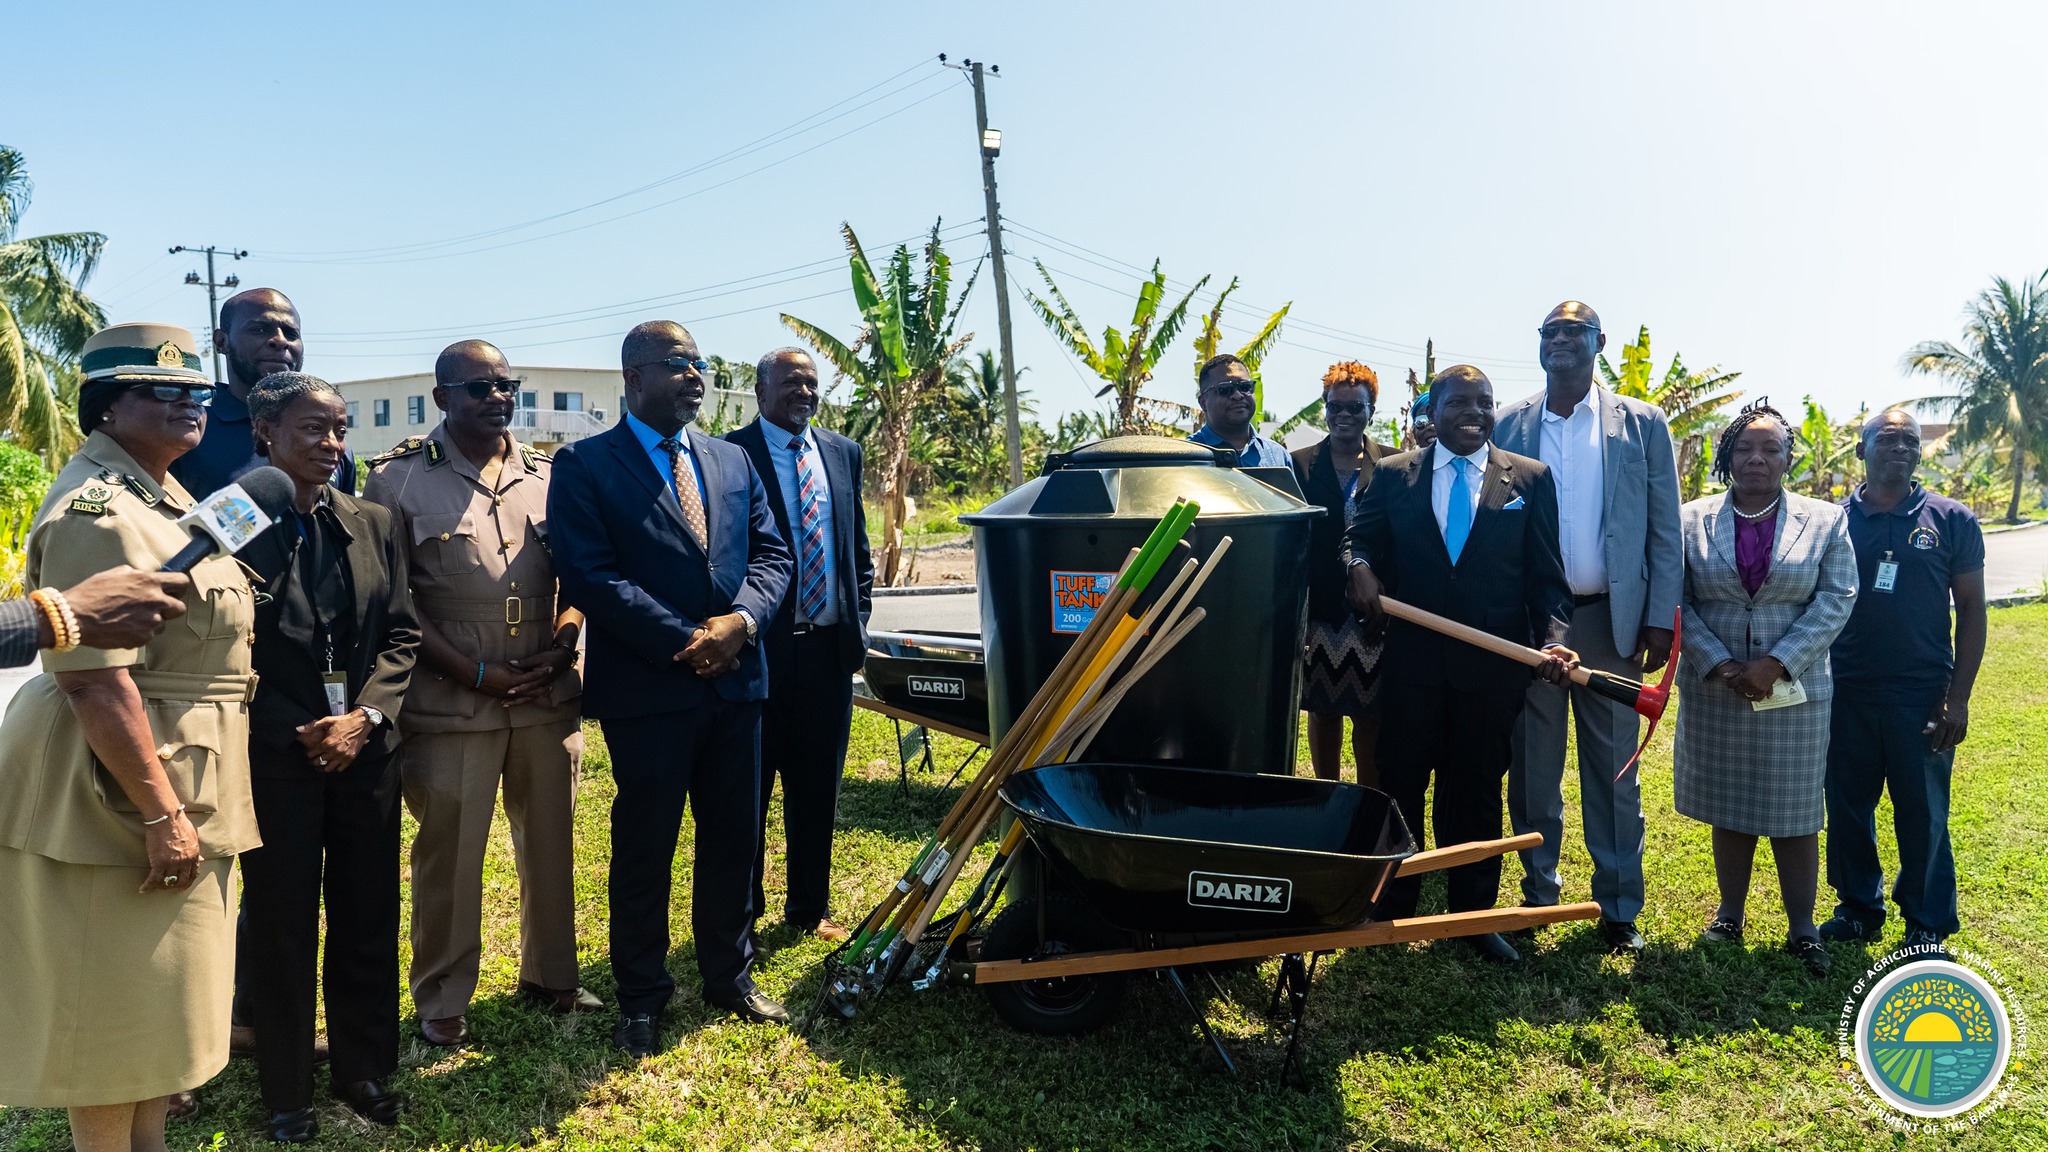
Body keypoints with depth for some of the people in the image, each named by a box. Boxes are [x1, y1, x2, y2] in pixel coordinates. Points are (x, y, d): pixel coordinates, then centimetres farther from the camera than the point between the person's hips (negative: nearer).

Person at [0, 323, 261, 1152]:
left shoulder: (164, 495, 13)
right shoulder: (97, 510, -18)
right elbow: (94, 678, -26)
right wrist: (160, 812, -25)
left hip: (181, 796, 10)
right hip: (122, 798, -10)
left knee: (161, 1000, 20)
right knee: (117, 1010, 4)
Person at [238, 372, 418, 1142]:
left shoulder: (374, 526, 5)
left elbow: (401, 636, 5)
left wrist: (365, 716, -9)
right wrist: (299, 732, -10)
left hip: (364, 752, 4)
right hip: (275, 756, -4)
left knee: (368, 921, 12)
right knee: (280, 927, 9)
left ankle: (363, 1072, 29)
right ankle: (287, 1094, 25)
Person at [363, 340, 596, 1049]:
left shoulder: (549, 476, 10)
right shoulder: (399, 479, -1)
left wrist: (560, 649, -4)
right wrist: (477, 674, -10)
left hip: (549, 693, 4)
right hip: (452, 700, -4)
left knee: (551, 841, 13)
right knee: (449, 852, 4)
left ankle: (549, 975, 31)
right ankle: (442, 1000, 22)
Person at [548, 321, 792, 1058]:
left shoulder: (734, 462, 14)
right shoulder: (585, 465, -3)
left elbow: (771, 553, 9)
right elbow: (589, 574, -13)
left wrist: (740, 620, -11)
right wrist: (685, 641, -17)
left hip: (735, 681, 5)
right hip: (646, 689, -5)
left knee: (734, 837, 13)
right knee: (644, 846, 6)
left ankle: (729, 976, 31)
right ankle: (641, 997, 23)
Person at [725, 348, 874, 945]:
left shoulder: (843, 453, 11)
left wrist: (860, 619, 7)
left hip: (829, 645, 5)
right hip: (759, 646, -5)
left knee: (817, 785, 14)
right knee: (748, 786, 6)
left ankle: (809, 907, 29)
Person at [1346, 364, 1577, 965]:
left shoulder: (1531, 479, 5)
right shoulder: (1392, 476, 6)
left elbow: (1547, 574, 2)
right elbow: (1360, 537, 10)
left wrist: (1553, 638, -14)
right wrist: (1359, 565, -14)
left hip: (1494, 666, 0)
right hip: (1413, 661, 0)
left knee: (1478, 793, 11)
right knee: (1399, 787, 8)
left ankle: (1474, 916, 25)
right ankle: (1391, 914, 22)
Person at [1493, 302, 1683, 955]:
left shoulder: (1642, 425, 4)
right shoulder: (1507, 427, 5)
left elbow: (1664, 528, 3)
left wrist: (1660, 619, -4)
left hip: (1611, 622, 0)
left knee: (1614, 772, 6)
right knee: (1532, 770, 9)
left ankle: (1618, 908, 17)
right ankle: (1538, 896, 22)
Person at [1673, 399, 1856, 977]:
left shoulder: (1825, 521, 2)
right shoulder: (1691, 520, 2)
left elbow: (1836, 600, -5)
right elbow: (1677, 603, -2)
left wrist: (1776, 663, -14)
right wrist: (1719, 665, -13)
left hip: (1795, 691, -1)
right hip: (1714, 691, 1)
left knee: (1794, 814, 5)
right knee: (1728, 810, 10)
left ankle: (1802, 929, 17)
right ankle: (1729, 916, 23)